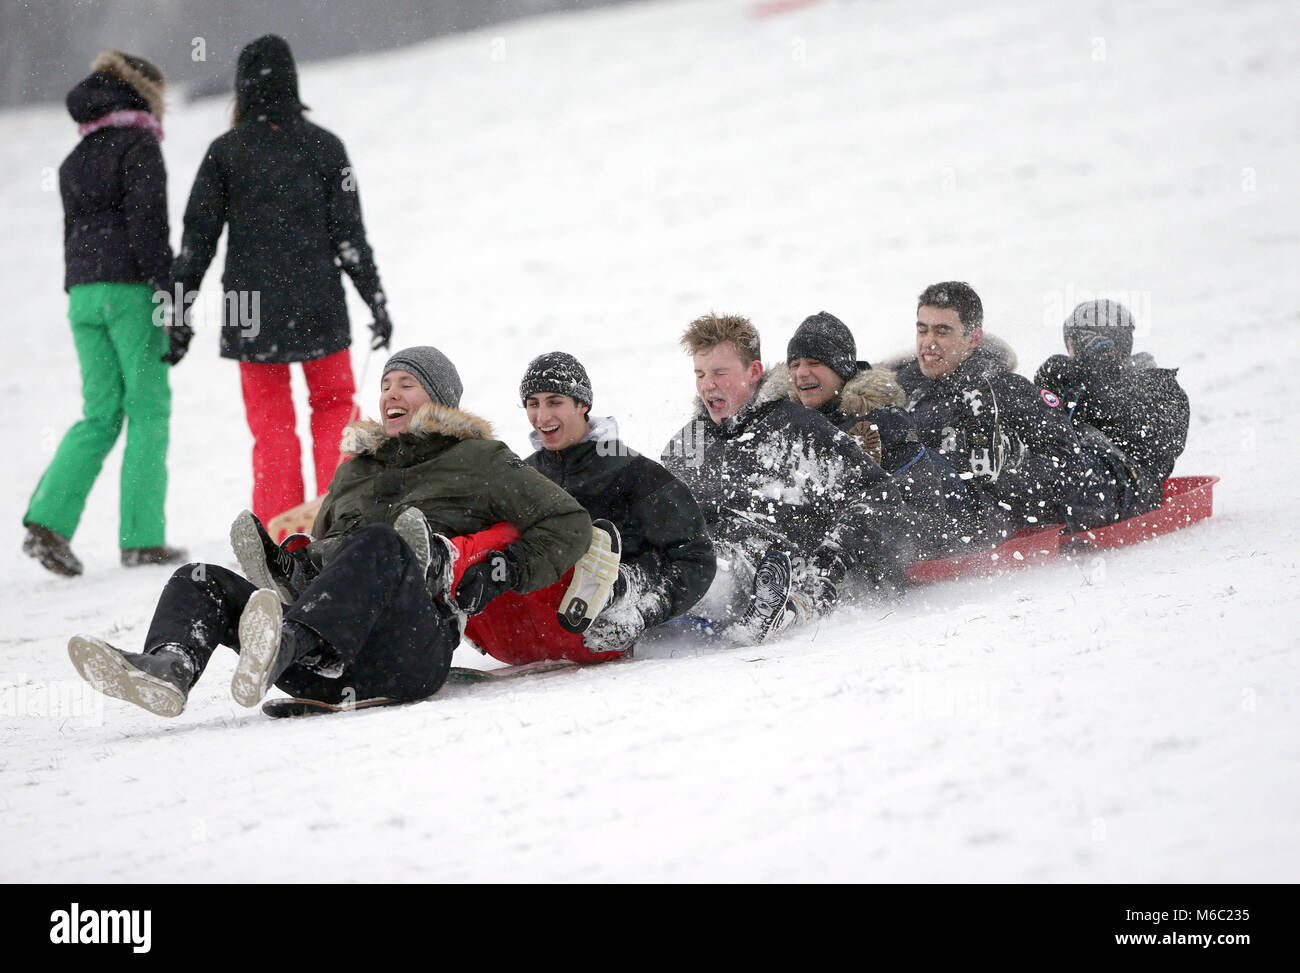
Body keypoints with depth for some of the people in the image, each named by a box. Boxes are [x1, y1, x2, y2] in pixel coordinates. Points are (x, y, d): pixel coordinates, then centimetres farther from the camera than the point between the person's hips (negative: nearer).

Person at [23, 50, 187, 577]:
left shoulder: (75, 160, 16)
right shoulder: (138, 147, -6)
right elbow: (148, 227, -14)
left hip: (83, 292, 7)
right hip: (131, 290, -7)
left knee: (100, 415, 9)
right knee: (148, 410, 1)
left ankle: (48, 520, -7)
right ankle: (142, 537, -1)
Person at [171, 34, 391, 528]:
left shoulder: (225, 151, -2)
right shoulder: (323, 146, -3)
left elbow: (197, 236, -1)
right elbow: (349, 234, -2)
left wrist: (180, 307, 5)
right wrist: (376, 299, 5)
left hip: (250, 310, 0)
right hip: (318, 304, 0)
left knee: (271, 423, 9)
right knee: (334, 405, 16)